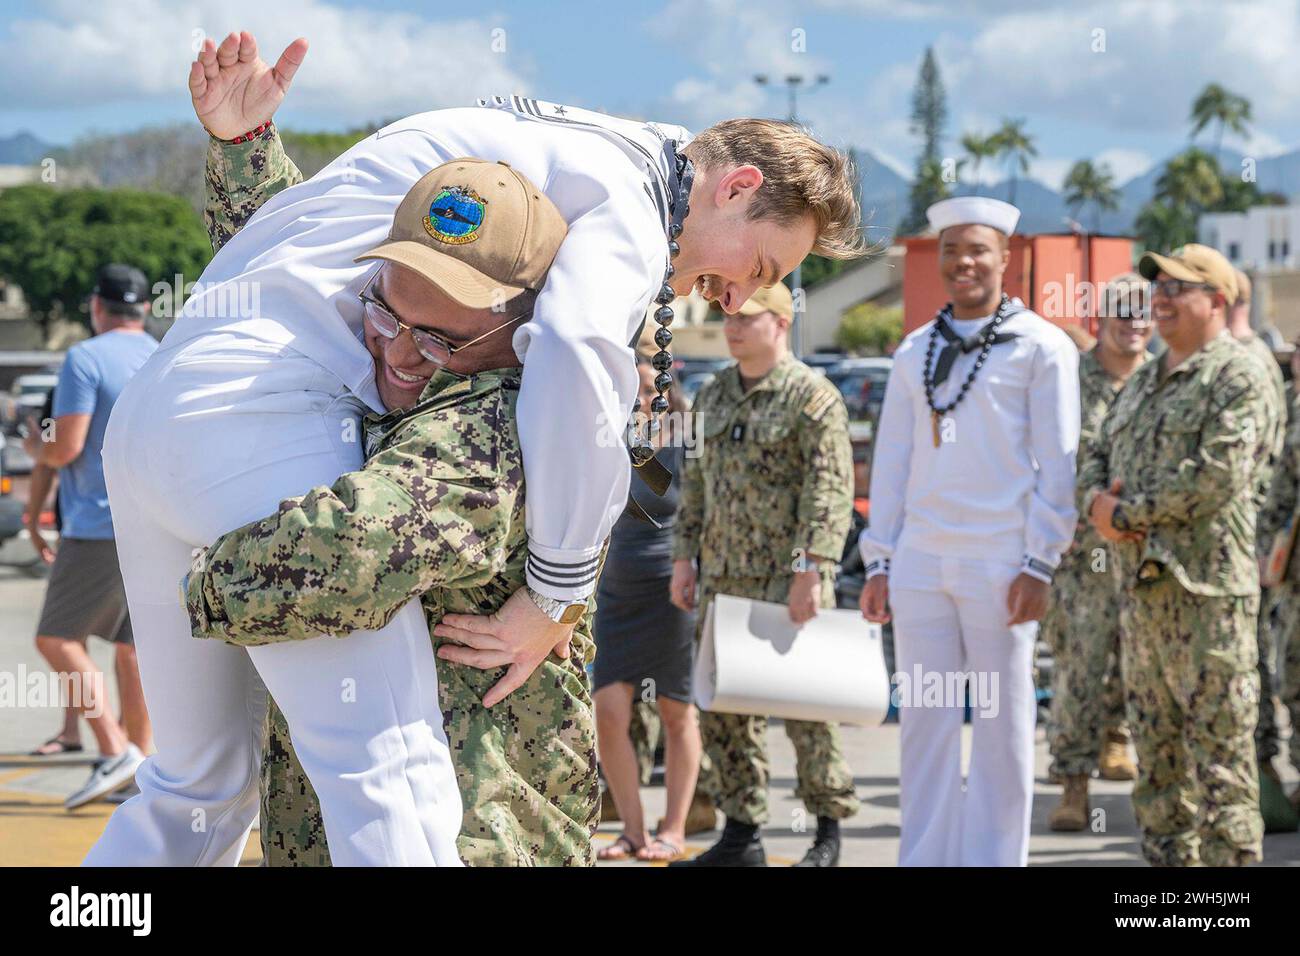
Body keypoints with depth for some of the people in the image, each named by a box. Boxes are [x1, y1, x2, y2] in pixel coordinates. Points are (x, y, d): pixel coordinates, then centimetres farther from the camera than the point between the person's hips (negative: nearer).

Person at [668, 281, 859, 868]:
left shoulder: (813, 397, -10)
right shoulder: (712, 396, 13)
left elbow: (831, 492, -16)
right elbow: (694, 484, 18)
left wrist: (810, 571, -23)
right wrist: (684, 558, 11)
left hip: (789, 579, -7)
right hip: (725, 577, 7)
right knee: (723, 703, 7)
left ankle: (829, 830, 10)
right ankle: (740, 835, 13)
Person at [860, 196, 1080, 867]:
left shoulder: (1041, 347, 0)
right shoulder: (915, 352, 14)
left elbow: (1057, 464, -4)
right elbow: (892, 460, 15)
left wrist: (1039, 565, -10)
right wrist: (878, 562, 9)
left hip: (999, 561, -4)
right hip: (919, 561, 4)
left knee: (1001, 724, 1)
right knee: (924, 718, 5)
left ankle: (992, 859, 8)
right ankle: (924, 858, 11)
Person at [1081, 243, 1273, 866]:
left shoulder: (1237, 378, -6)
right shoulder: (1143, 382, 20)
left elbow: (1218, 475, -18)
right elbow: (1096, 462, 21)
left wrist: (1127, 514, -12)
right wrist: (1098, 504, -3)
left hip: (1207, 590, -8)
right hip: (1141, 586, 8)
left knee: (1219, 752, -7)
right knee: (1157, 754, 11)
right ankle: (1167, 861, 18)